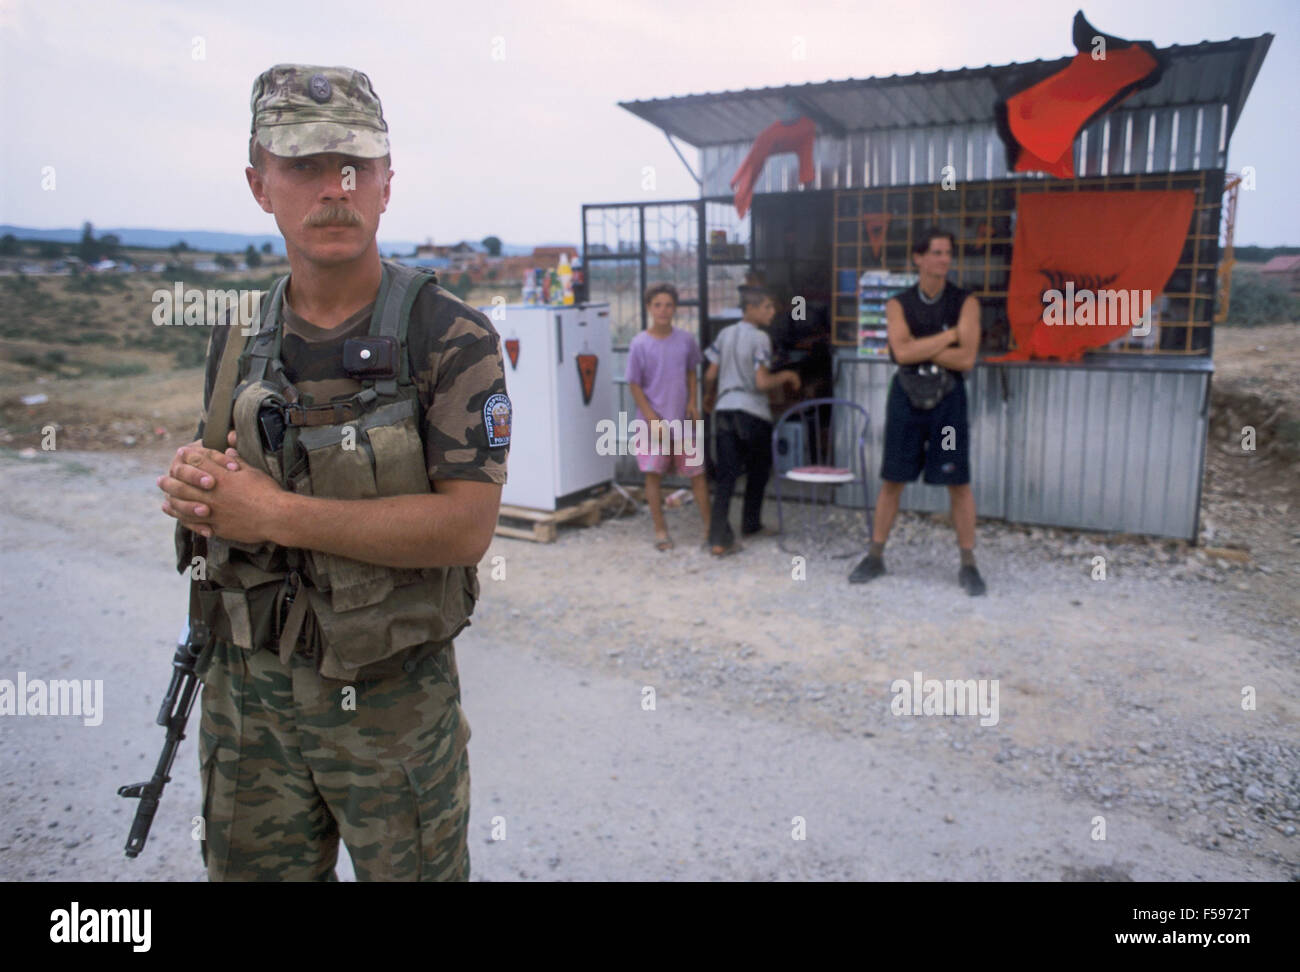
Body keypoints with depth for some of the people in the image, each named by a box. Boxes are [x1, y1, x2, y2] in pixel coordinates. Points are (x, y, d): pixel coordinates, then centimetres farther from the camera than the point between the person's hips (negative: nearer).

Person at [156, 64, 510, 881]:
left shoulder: (452, 340, -14)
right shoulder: (236, 344, 3)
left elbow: (467, 527, -22)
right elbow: (225, 502, 14)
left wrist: (273, 513, -23)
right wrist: (197, 490, -10)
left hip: (391, 698, -4)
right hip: (248, 689, 5)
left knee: (414, 869, 14)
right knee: (250, 868, 21)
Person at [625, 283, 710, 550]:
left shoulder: (685, 340, 1)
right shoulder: (639, 344, -8)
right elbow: (635, 385, -5)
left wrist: (693, 403, 0)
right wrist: (652, 418, -12)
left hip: (684, 419, 3)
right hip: (653, 421, -2)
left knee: (697, 471, 7)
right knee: (653, 474, 2)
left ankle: (709, 524, 19)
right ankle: (660, 530, 15)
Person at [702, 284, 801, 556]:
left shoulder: (725, 334, 8)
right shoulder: (760, 338, -9)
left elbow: (710, 375, 10)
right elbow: (762, 382, -16)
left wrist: (709, 396, 29)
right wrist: (786, 376, 1)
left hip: (724, 410, 4)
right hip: (753, 412, -4)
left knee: (726, 475, 1)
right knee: (758, 471, 19)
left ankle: (718, 538, -8)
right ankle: (750, 523, 31)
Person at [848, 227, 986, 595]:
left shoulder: (965, 302, -1)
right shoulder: (898, 305, 2)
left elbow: (966, 358, -12)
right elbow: (903, 352, -15)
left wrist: (920, 348, -12)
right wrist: (949, 335, -13)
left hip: (948, 398, -1)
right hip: (907, 397, 1)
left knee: (959, 482, 0)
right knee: (892, 480, 7)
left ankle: (968, 564, 11)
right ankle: (875, 556, 19)